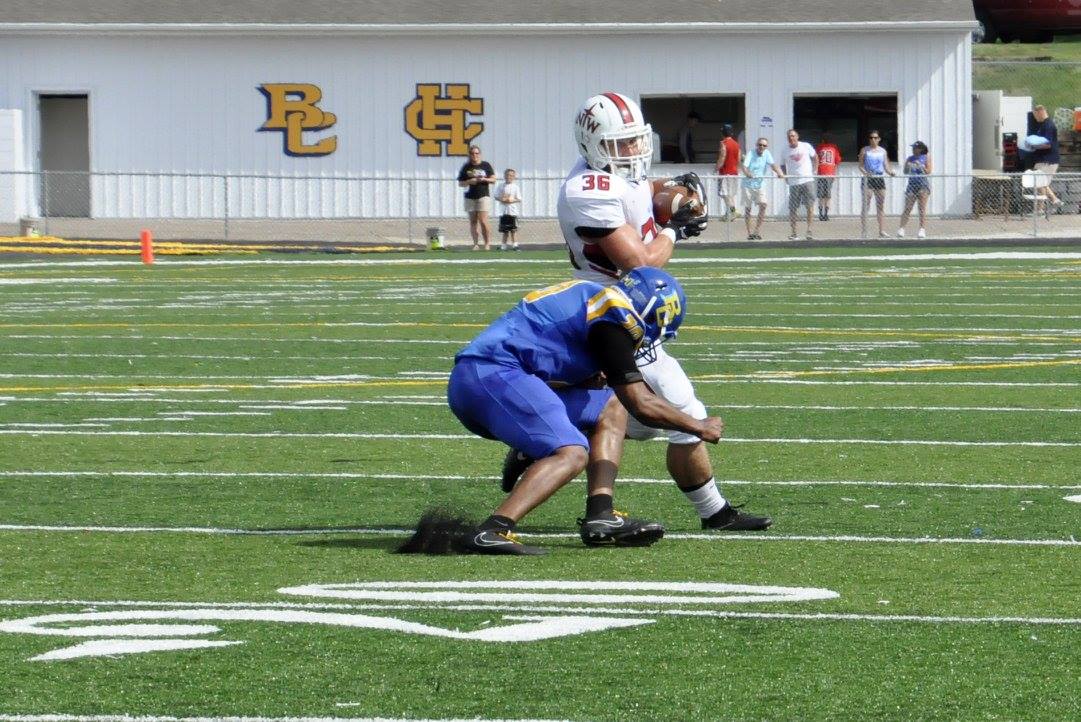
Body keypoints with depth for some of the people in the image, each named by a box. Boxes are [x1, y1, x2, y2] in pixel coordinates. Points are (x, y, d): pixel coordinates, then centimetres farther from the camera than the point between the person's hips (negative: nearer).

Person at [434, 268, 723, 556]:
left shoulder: (589, 298, 23)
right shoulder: (614, 315, -7)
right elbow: (641, 405, -6)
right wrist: (698, 427, 8)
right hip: (493, 373, -10)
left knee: (611, 410, 15)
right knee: (571, 454, -21)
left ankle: (600, 517, 2)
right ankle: (490, 532, -32)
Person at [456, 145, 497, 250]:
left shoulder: (486, 165, 5)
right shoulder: (466, 167, 8)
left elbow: (493, 179, 4)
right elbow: (460, 183, 9)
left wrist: (484, 179, -14)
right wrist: (469, 182, -10)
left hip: (483, 196, -3)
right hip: (470, 197, 3)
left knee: (483, 221, -12)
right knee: (473, 221, 3)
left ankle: (487, 243, -7)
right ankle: (476, 243, 7)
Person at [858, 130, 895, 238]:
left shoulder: (882, 151, 11)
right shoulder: (865, 150, 3)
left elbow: (886, 166, 11)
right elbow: (861, 166, 0)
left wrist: (890, 172, -10)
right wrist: (865, 172, -20)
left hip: (880, 179, 3)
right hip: (868, 180, -3)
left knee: (881, 207, 4)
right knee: (866, 206, -7)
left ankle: (881, 231, 8)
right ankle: (863, 231, -6)